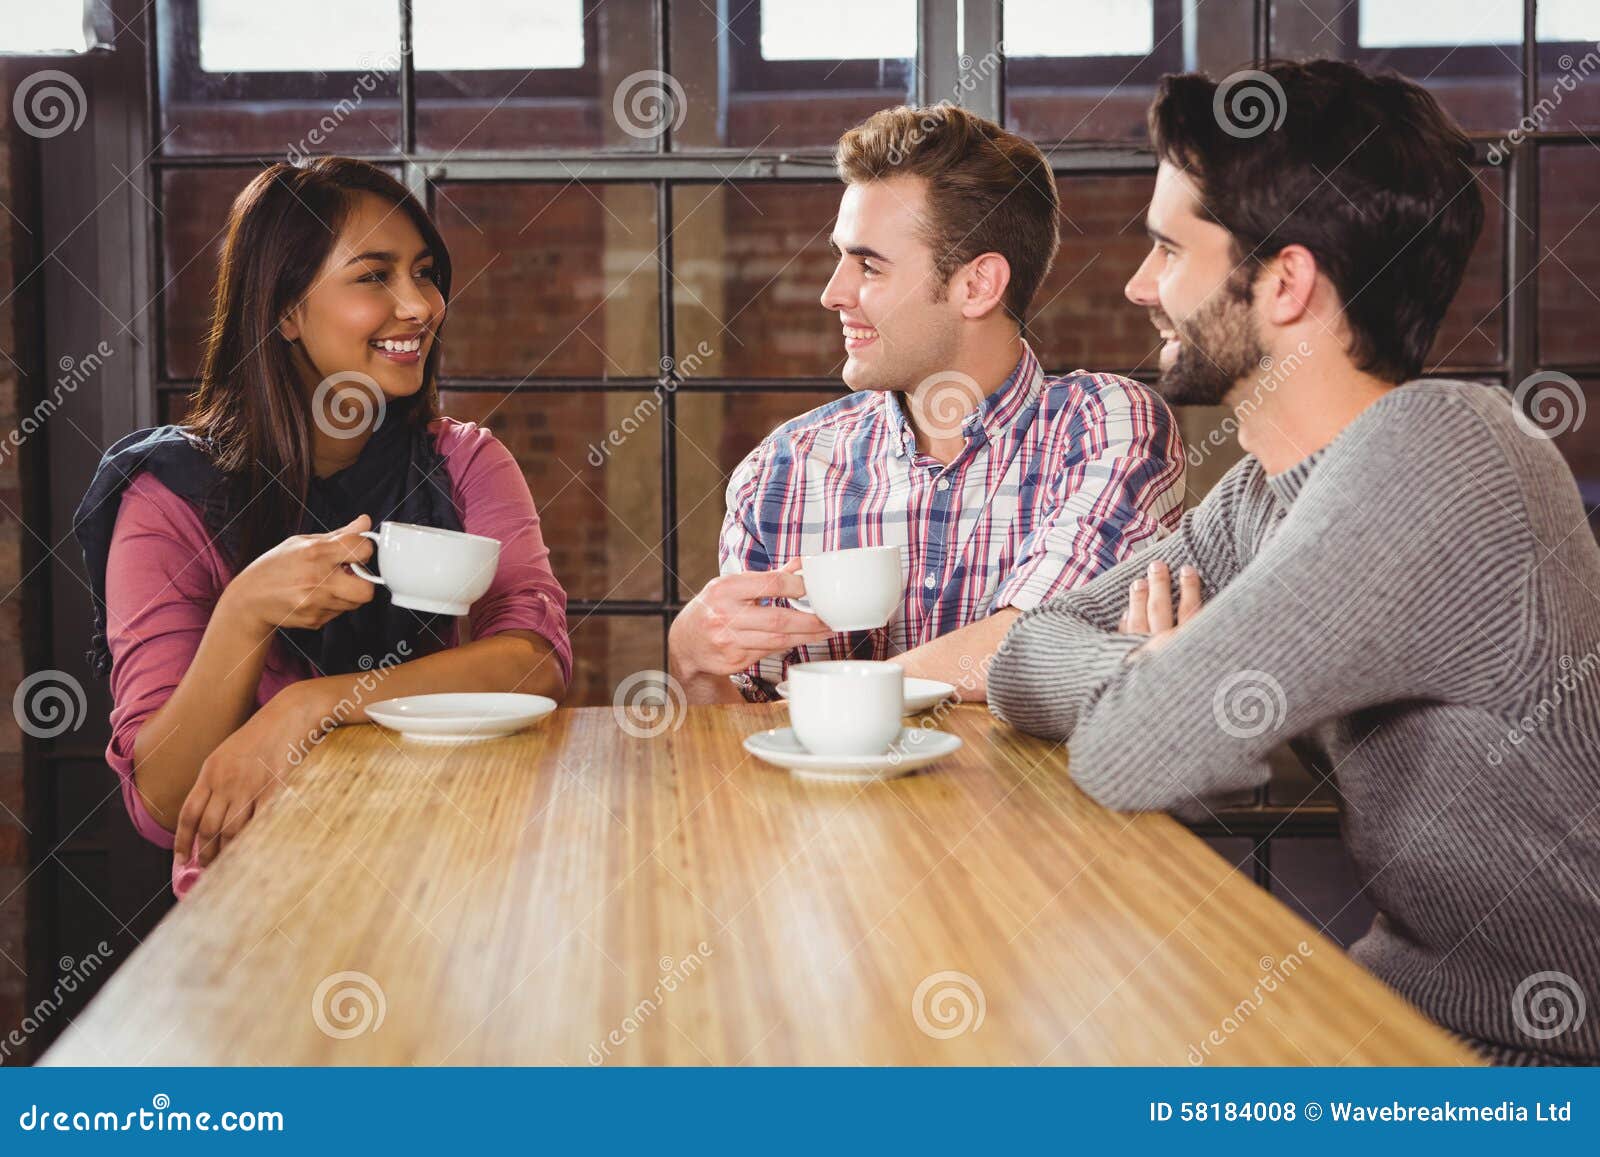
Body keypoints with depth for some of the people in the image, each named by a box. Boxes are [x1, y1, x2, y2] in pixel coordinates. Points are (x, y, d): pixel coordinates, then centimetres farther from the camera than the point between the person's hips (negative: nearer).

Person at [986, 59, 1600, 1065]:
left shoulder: (1434, 458, -25)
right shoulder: (1267, 492, 3)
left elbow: (1126, 754, -27)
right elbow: (1025, 664, 4)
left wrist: (1163, 682, -6)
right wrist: (1169, 675, -15)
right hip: (1409, 992, 7)